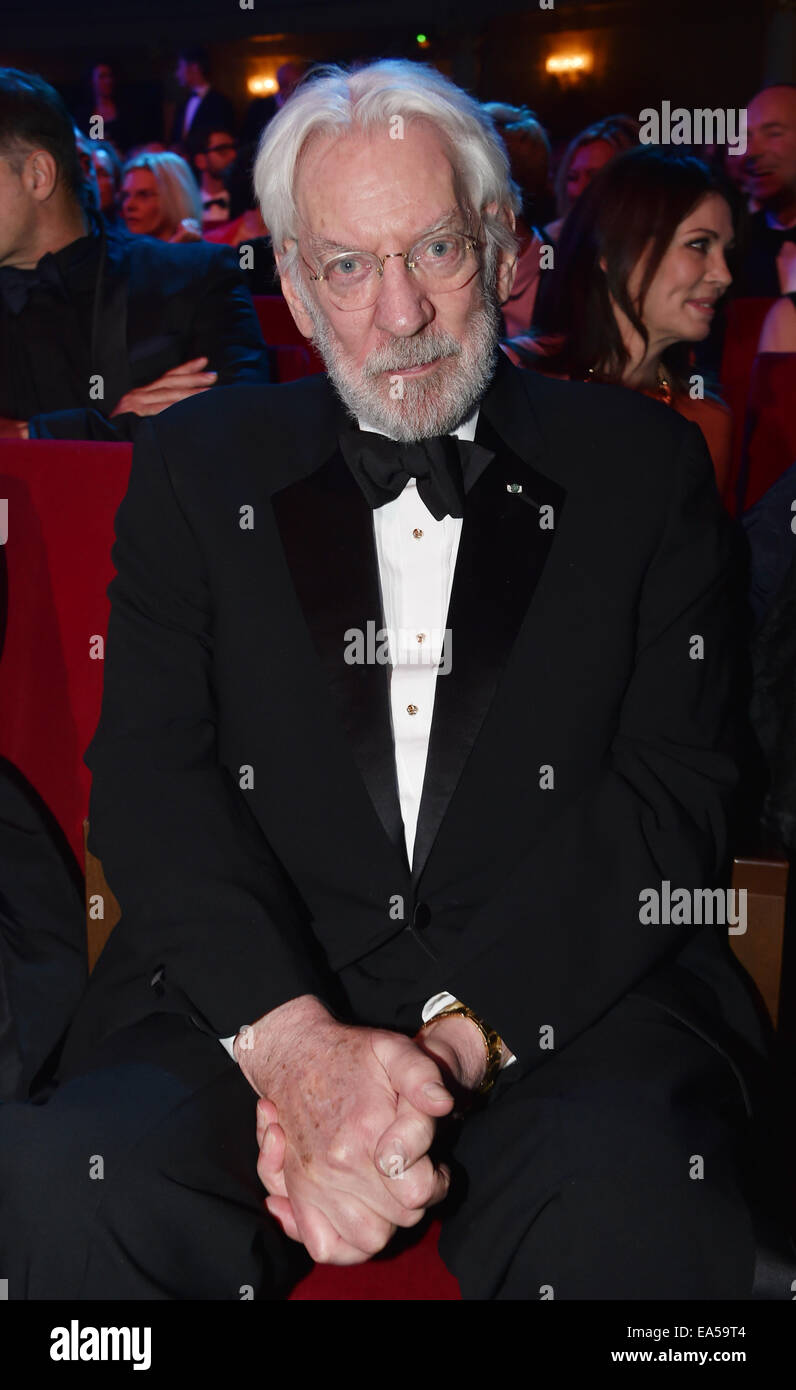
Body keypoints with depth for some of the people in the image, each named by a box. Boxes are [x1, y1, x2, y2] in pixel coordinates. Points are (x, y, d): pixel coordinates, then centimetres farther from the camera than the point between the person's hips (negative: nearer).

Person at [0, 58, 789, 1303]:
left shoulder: (642, 467, 10)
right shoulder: (200, 464, 13)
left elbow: (673, 792, 1)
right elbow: (151, 779, 2)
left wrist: (454, 1037, -15)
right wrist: (297, 1039, -17)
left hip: (564, 1004, -1)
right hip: (247, 1004, 2)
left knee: (635, 1218, -33)